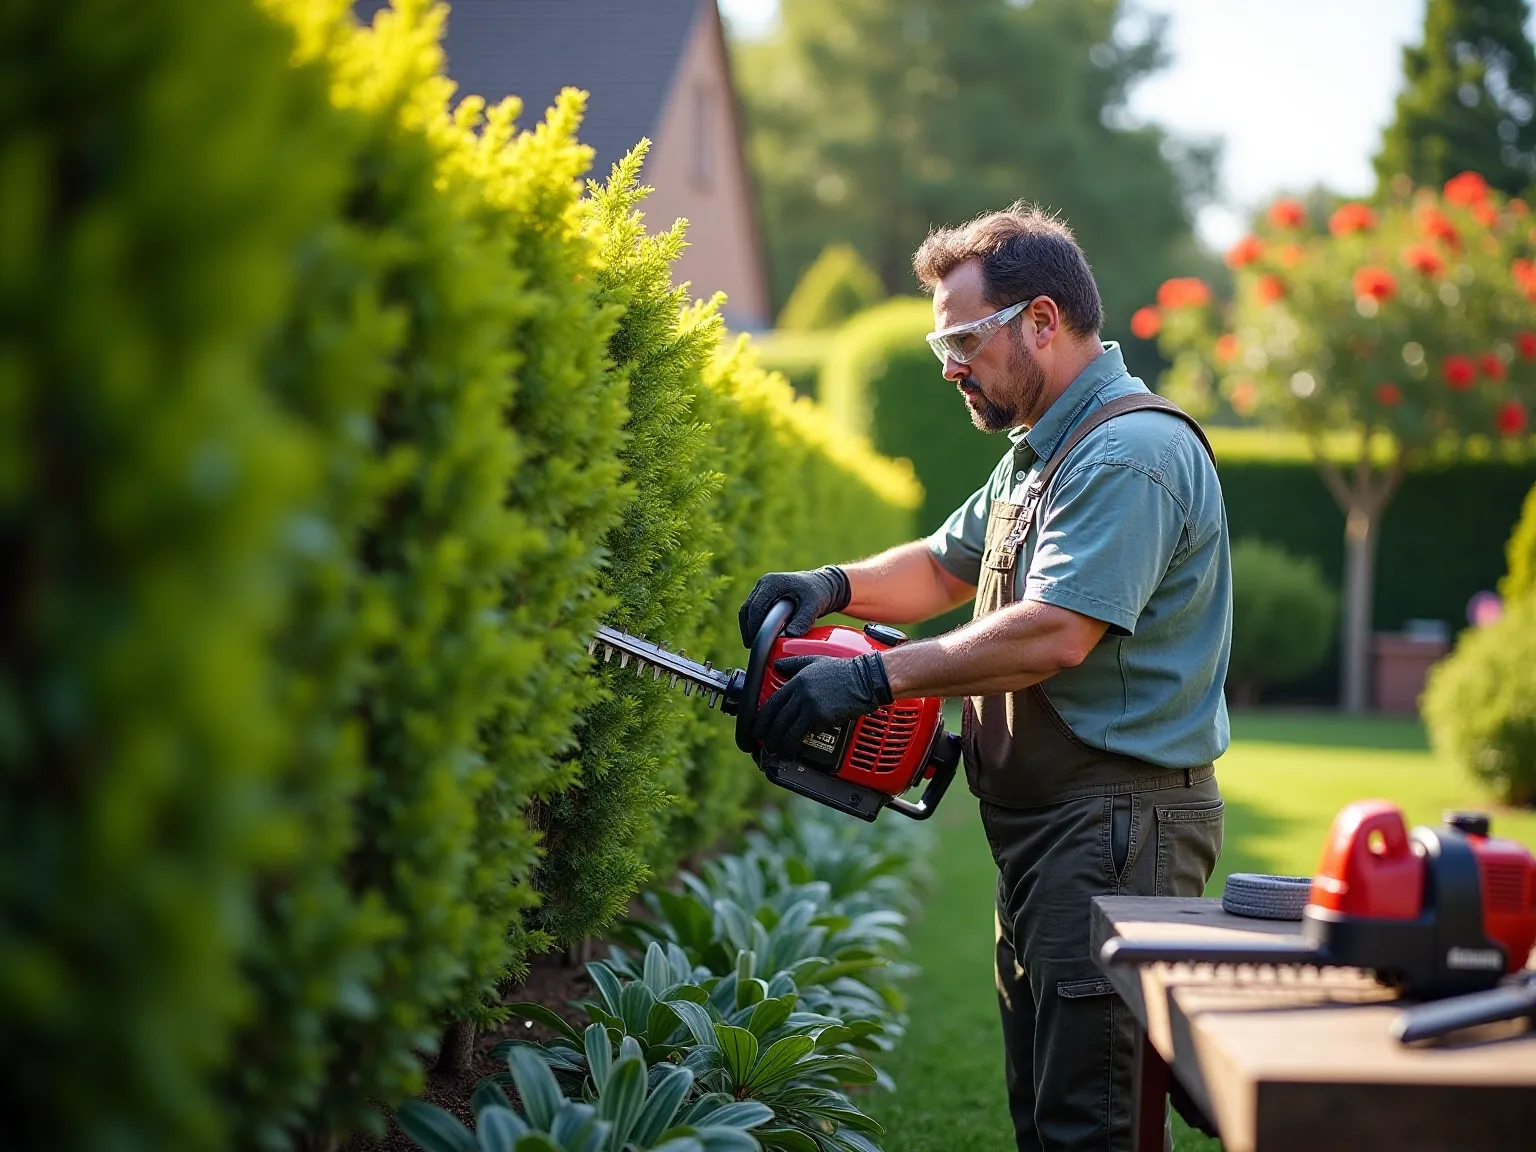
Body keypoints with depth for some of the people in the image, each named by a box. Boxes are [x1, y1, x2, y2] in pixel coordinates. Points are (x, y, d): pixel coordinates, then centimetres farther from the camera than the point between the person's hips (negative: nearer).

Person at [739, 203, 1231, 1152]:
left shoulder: (1131, 453, -18)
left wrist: (875, 677, -24)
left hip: (1117, 828, -11)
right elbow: (946, 567, 26)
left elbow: (1054, 635, -28)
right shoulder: (1039, 453, 17)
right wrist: (836, 588, 5)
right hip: (1046, 827, 11)